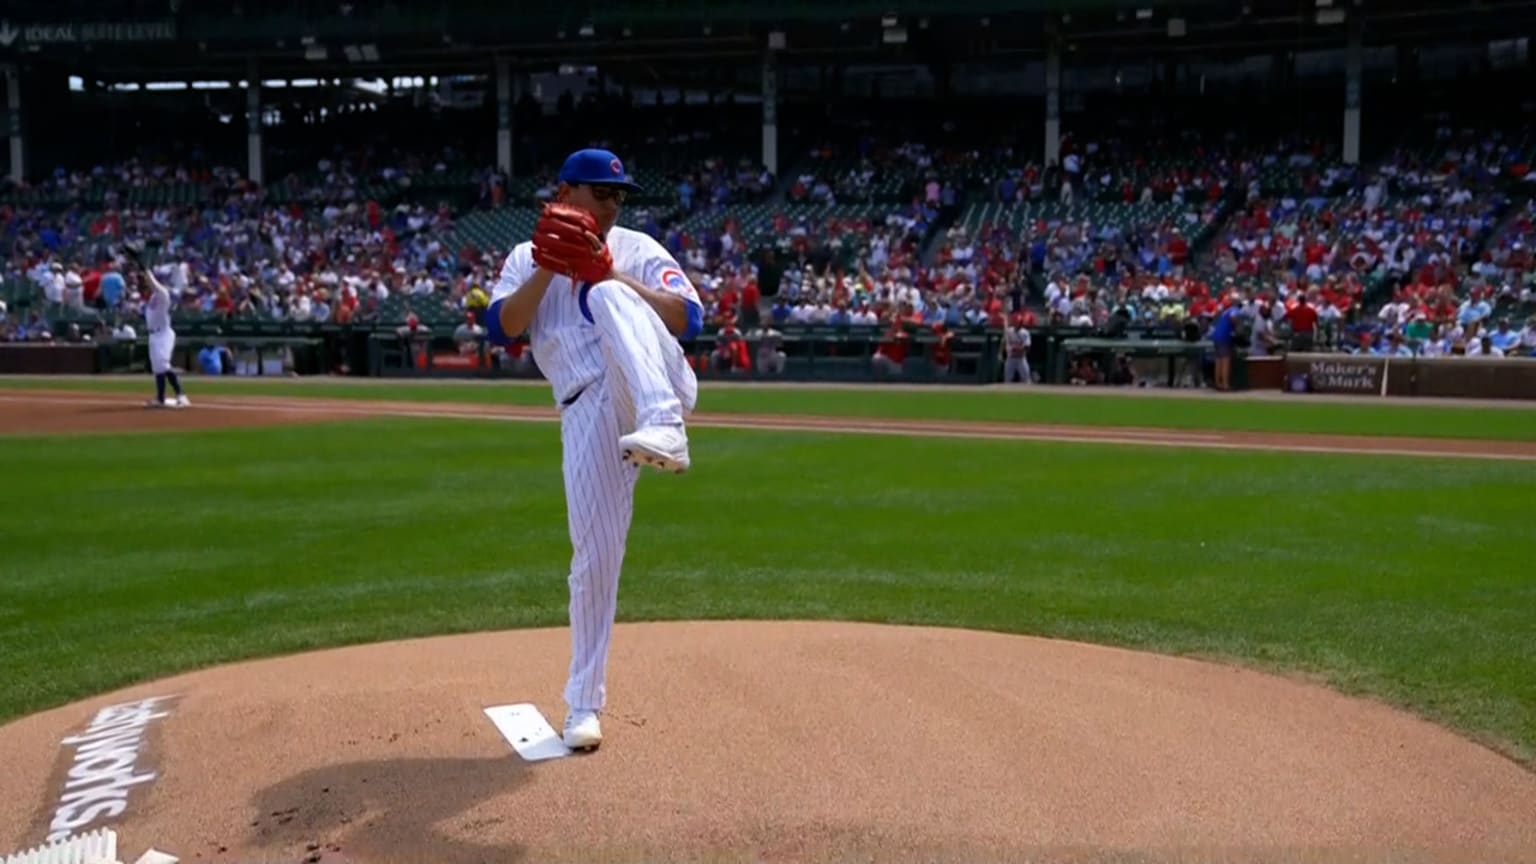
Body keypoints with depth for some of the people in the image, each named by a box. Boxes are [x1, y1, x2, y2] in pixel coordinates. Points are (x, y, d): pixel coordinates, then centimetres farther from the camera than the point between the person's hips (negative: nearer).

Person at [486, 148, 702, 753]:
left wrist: (606, 273, -10)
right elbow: (500, 329, 2)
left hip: (659, 390, -2)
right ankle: (584, 703, 14)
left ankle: (664, 429, -54)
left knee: (609, 299, -29)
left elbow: (689, 319, -3)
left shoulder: (638, 250, 12)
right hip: (588, 414, 2)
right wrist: (546, 271, -8)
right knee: (595, 554, -3)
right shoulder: (526, 259, 18)